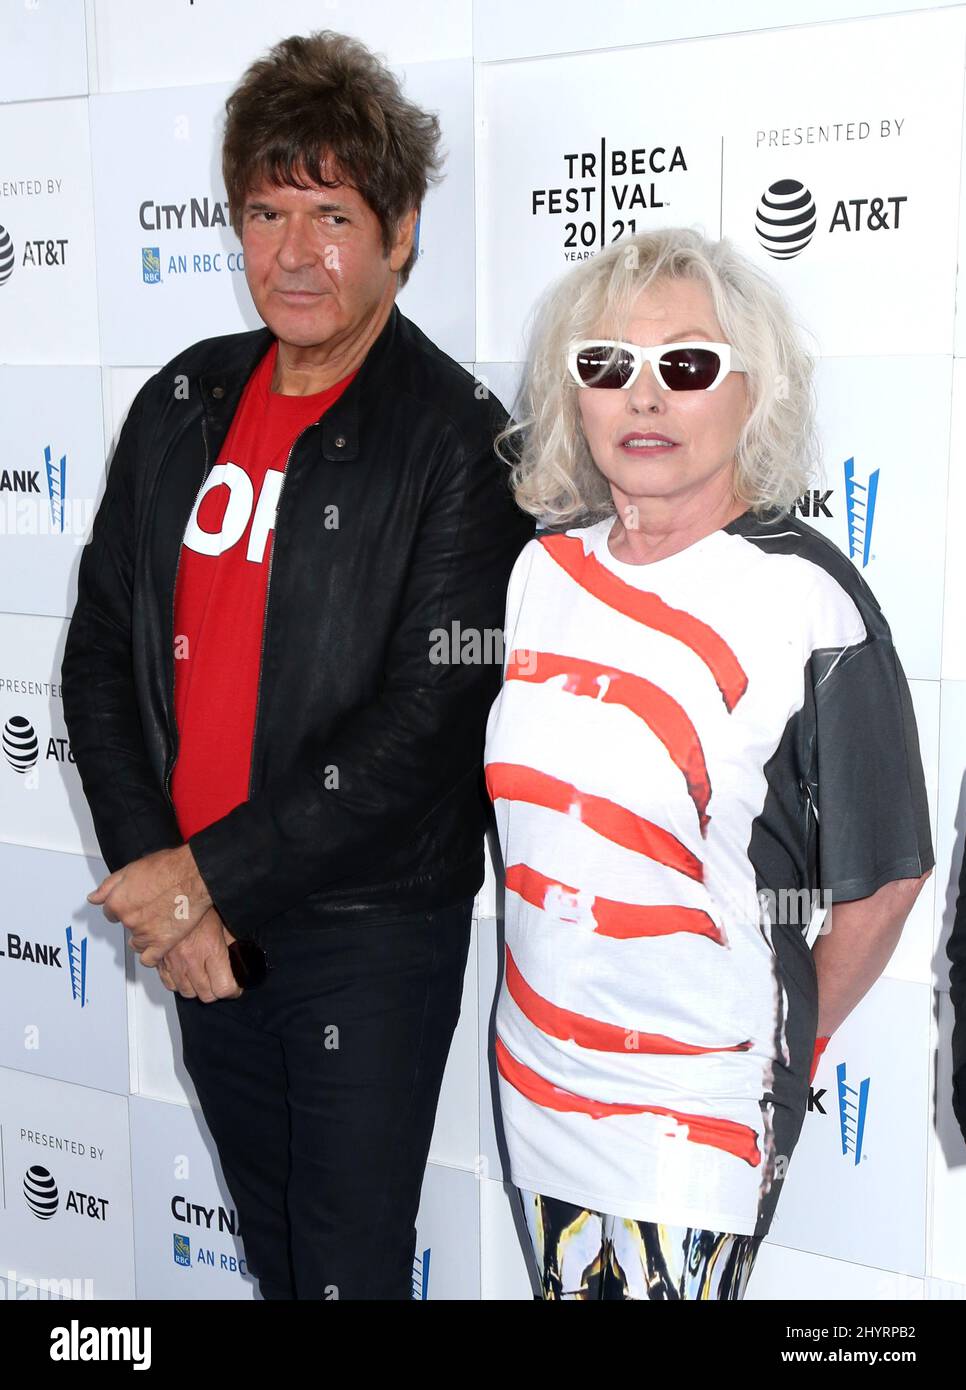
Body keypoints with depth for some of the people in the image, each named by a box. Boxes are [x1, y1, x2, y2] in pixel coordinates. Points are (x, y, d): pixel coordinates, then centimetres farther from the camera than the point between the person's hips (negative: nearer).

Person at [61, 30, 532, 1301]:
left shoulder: (457, 435, -12)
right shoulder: (184, 403, 5)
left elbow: (432, 718, -19)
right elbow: (103, 650, 4)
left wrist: (210, 872, -17)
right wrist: (160, 882, -6)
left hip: (372, 929, -5)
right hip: (199, 924, 5)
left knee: (351, 1263, 8)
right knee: (266, 1245, 22)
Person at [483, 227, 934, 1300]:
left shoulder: (805, 598, -16)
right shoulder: (545, 569, 2)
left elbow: (881, 880, -9)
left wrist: (784, 1045, 3)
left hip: (696, 1107, -5)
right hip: (535, 1075, 6)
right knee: (562, 1284, 19)